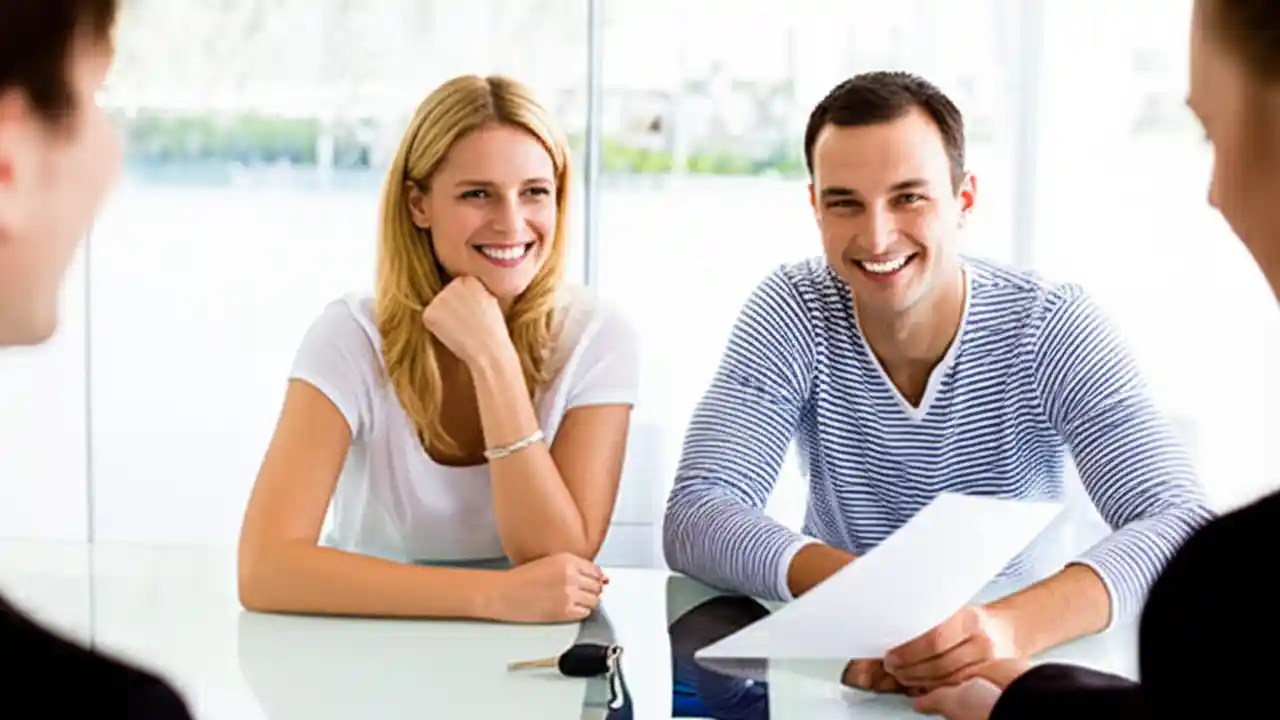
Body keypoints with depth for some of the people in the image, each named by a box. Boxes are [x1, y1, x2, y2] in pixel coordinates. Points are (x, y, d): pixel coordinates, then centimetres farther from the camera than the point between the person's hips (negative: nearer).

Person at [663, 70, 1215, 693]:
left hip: (1013, 667, -1)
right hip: (838, 665, 1)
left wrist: (1010, 625, -41)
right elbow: (695, 517, -17)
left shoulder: (1053, 328, -12)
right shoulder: (791, 315, -9)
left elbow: (1185, 526, -22)